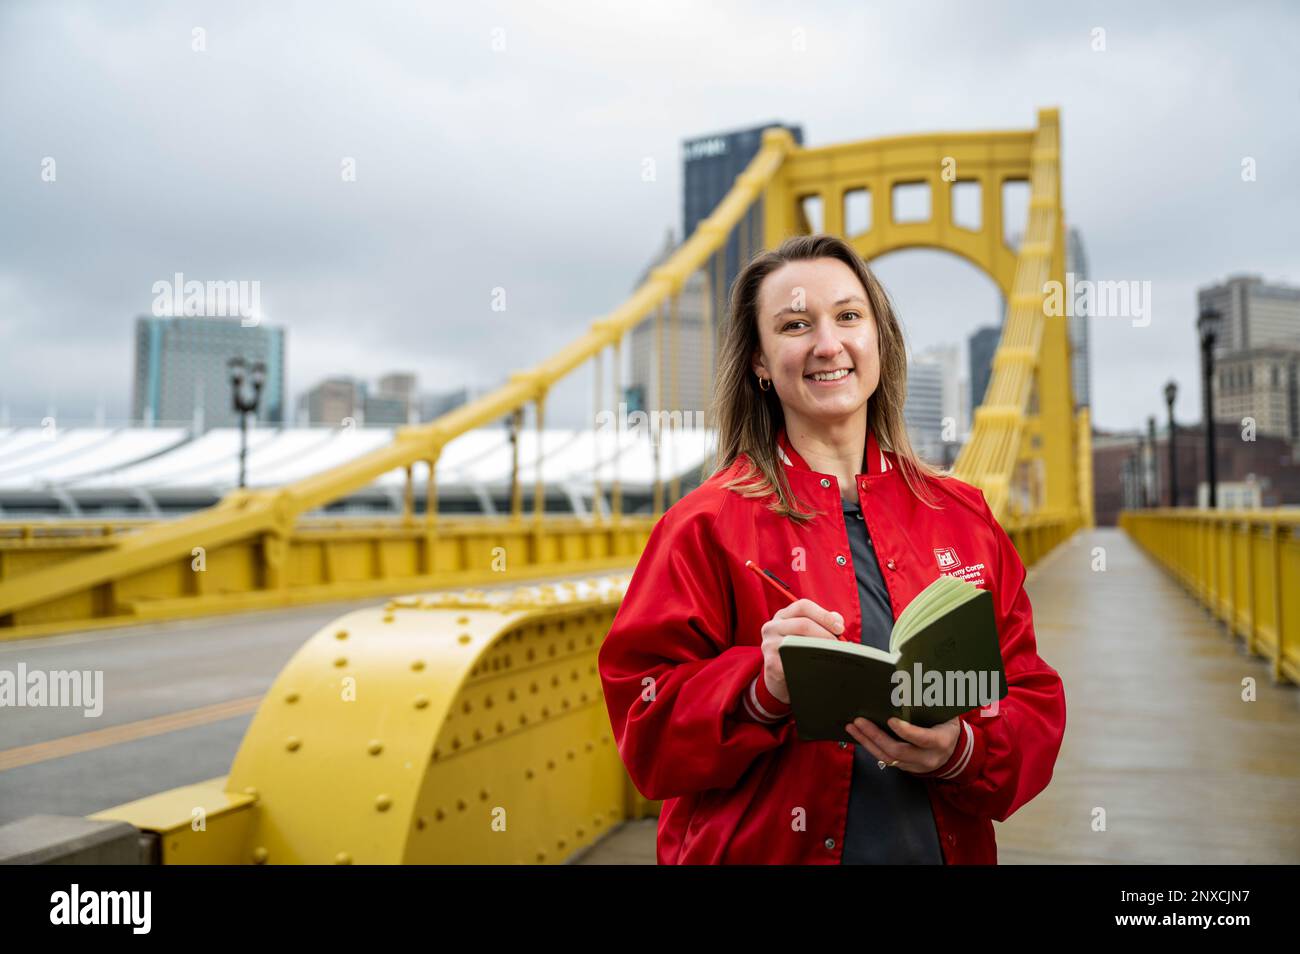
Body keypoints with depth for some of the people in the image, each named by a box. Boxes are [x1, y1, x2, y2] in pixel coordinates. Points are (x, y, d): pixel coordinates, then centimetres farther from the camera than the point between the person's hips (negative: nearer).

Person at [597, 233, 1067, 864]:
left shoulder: (963, 517, 0)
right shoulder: (707, 526, -10)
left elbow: (1034, 701, 0)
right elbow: (648, 728, -13)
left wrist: (962, 749, -19)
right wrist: (762, 687, -29)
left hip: (948, 844, 3)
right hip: (763, 848, -3)